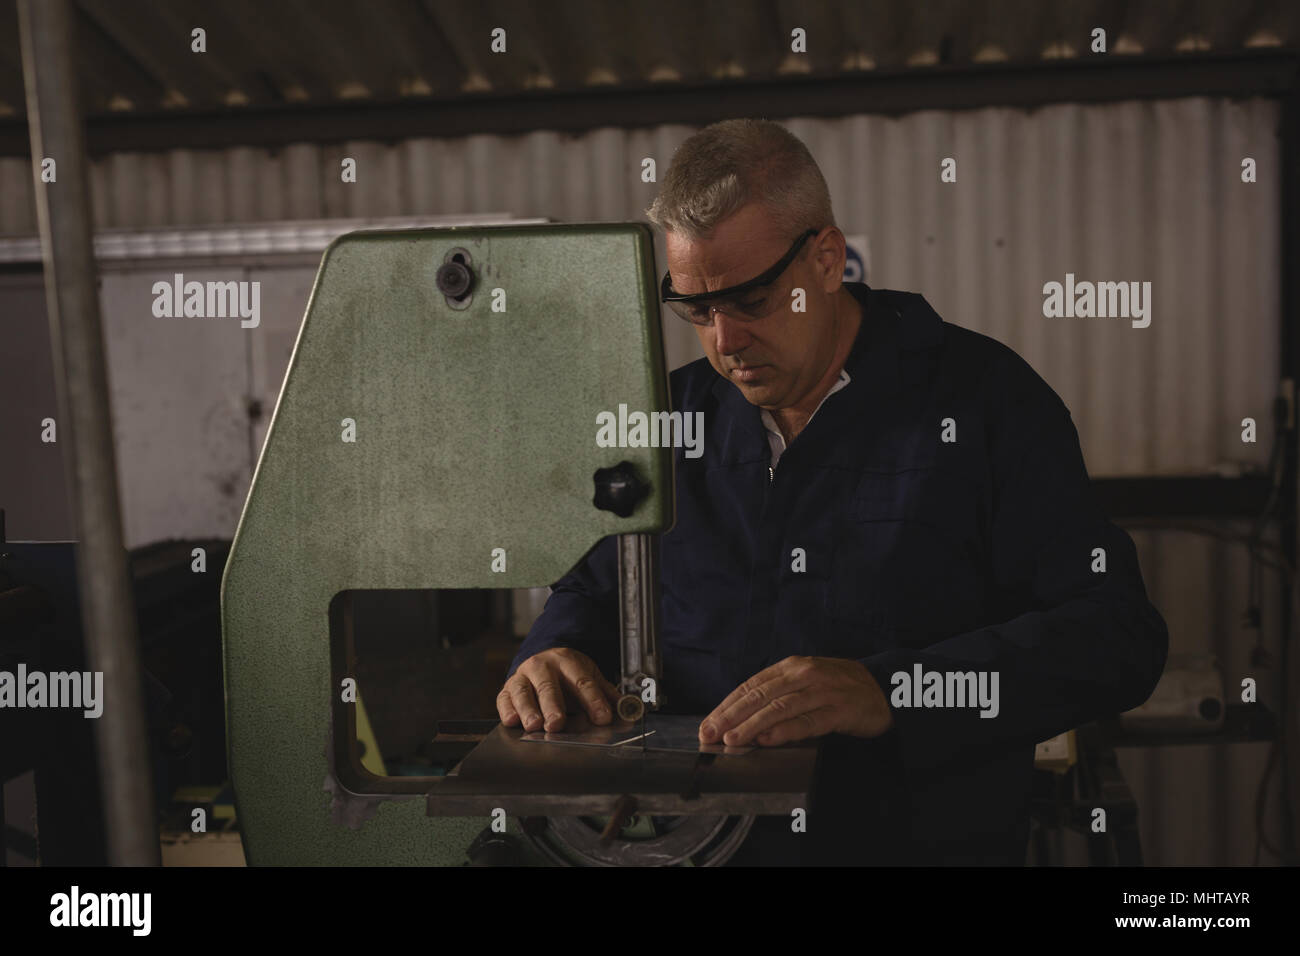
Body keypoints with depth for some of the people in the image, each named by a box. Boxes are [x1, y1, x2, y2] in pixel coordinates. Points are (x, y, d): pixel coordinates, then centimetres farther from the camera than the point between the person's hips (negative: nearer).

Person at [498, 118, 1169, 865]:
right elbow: (593, 590, 23)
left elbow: (1118, 634, -10)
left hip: (922, 839, -2)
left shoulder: (982, 397, -2)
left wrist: (889, 691, -22)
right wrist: (552, 660, -2)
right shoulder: (676, 414, 12)